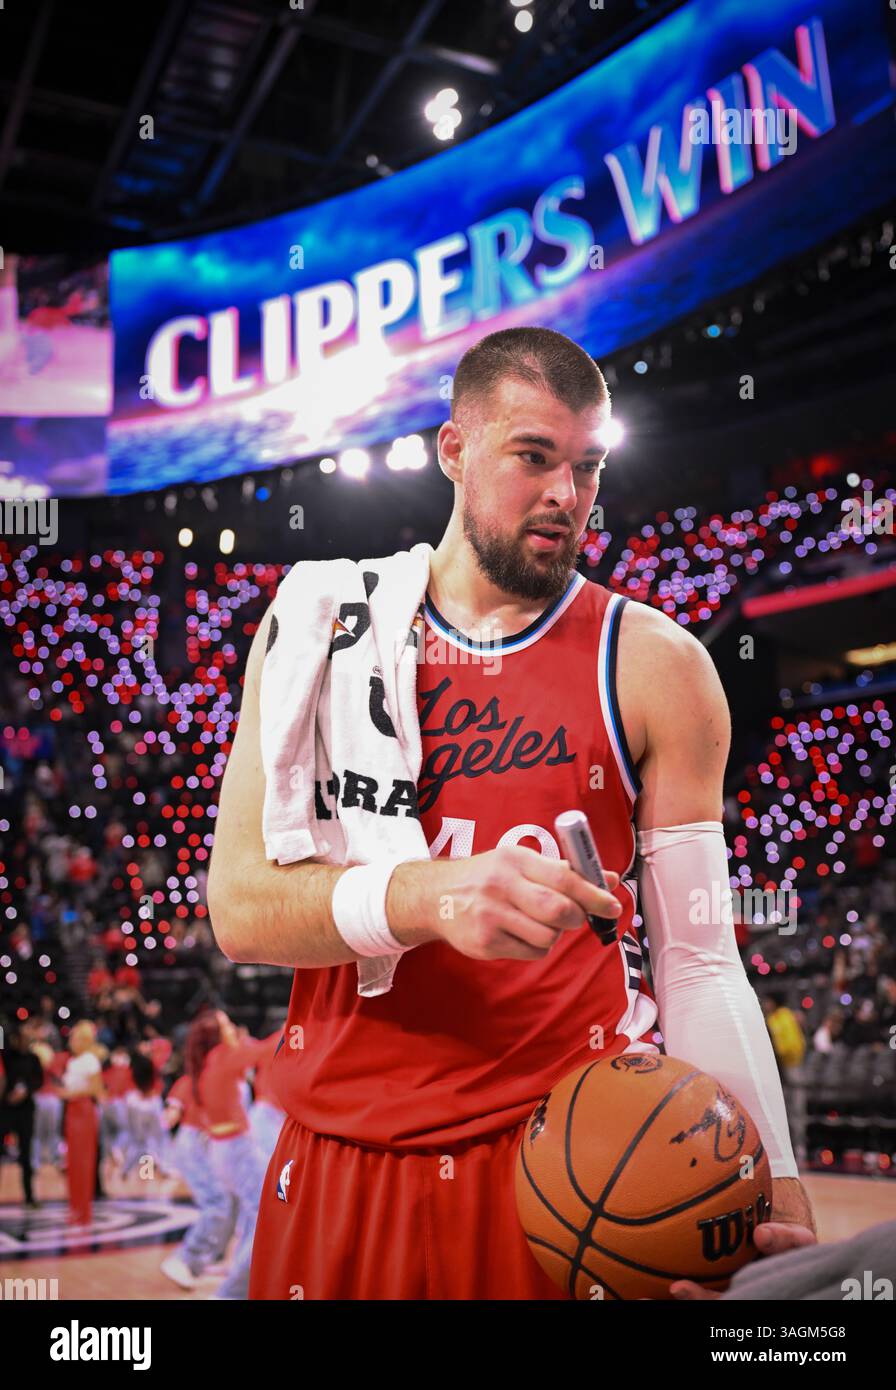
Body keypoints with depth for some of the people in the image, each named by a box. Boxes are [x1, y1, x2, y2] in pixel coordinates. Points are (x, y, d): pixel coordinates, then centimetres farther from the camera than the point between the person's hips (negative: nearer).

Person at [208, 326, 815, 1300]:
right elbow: (239, 907, -7)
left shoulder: (654, 667, -2)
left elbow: (698, 964, -1)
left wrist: (771, 1185, -13)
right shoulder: (322, 632, 1)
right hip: (340, 1167, 2)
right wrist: (431, 895, -25)